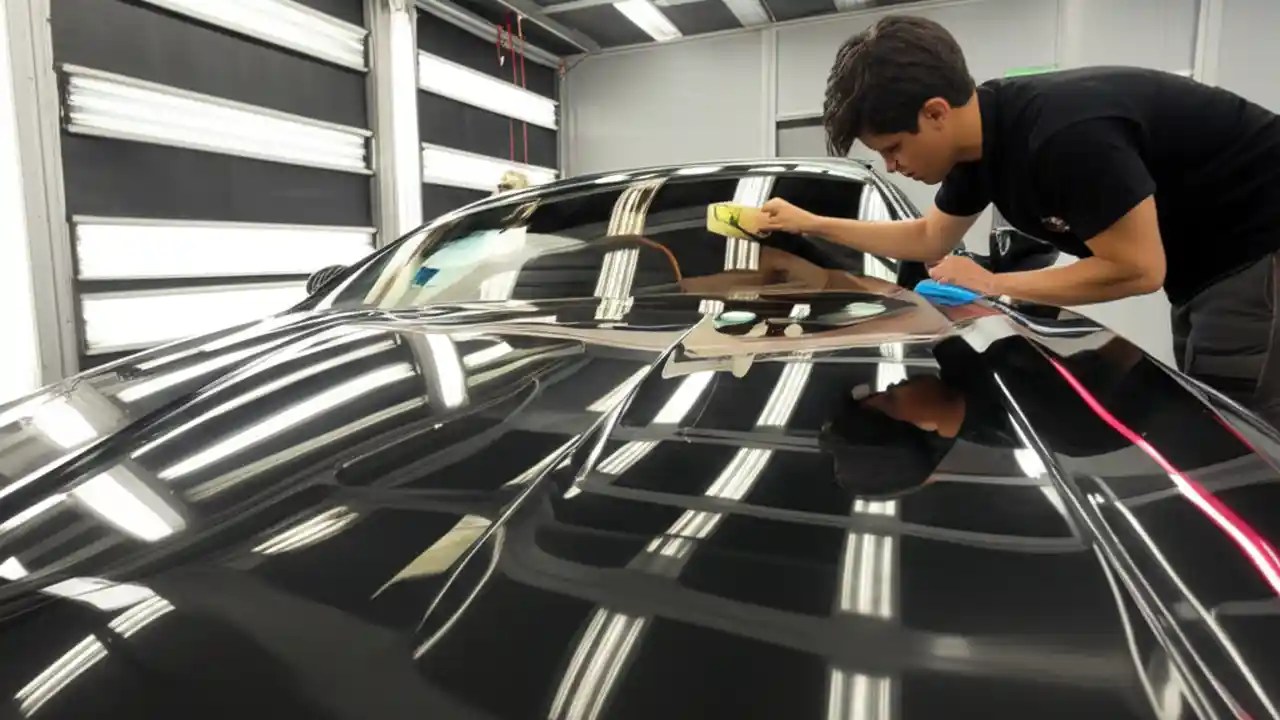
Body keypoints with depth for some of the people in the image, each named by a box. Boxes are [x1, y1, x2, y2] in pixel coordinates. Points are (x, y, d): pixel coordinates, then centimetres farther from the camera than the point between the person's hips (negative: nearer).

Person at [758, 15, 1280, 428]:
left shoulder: (1065, 135, -35)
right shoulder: (979, 142, -6)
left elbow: (1137, 269, -27)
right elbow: (928, 240, 9)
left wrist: (994, 284, -18)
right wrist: (810, 224, 5)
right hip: (1201, 269, 8)